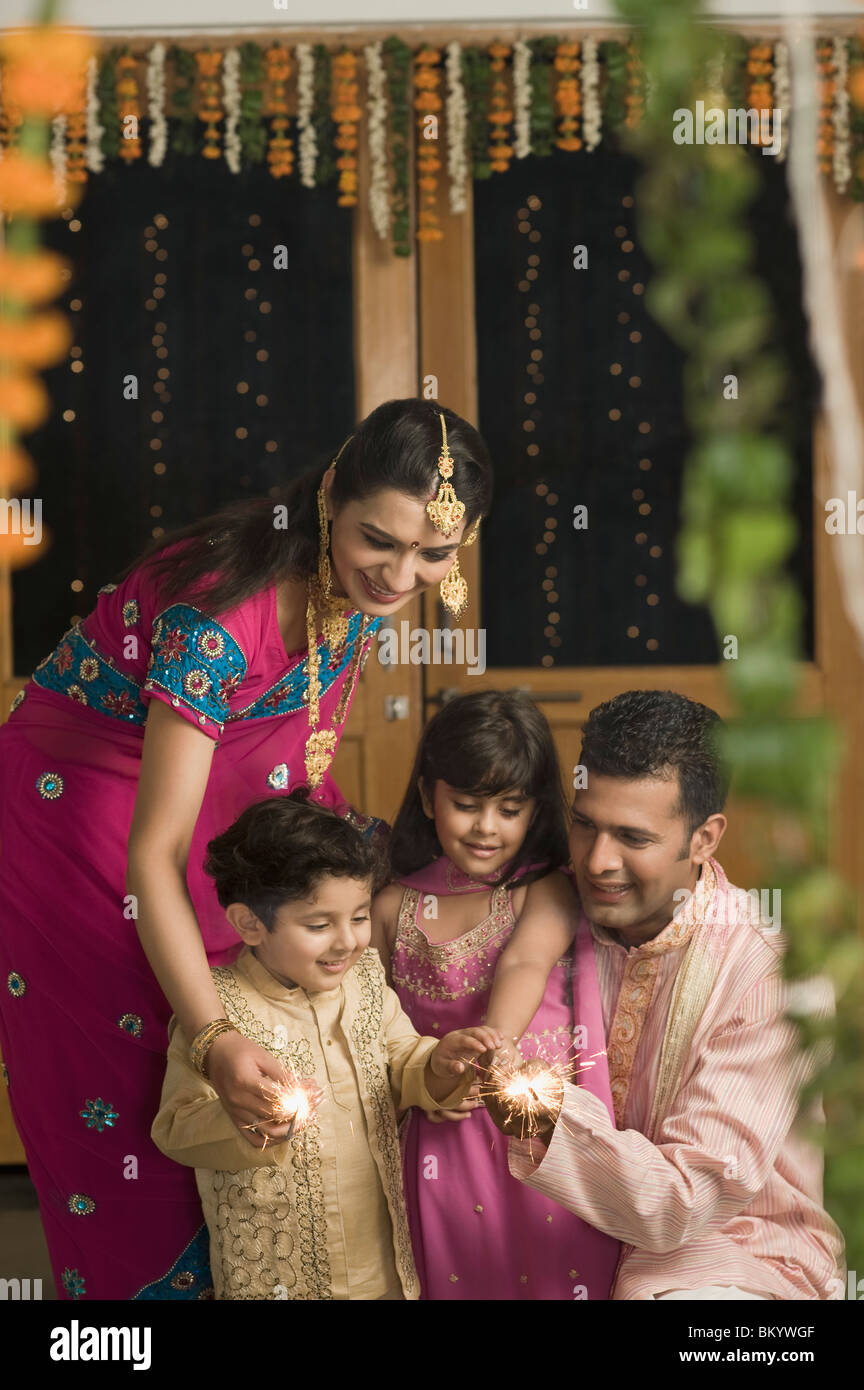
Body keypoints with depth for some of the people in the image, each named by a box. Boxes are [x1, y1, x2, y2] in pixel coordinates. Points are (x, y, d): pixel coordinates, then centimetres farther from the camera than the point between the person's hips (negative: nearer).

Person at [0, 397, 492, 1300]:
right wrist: (215, 1040, -45)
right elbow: (155, 857, -38)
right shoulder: (222, 611, -38)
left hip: (225, 779, 7)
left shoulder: (358, 579, -17)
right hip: (83, 787, -6)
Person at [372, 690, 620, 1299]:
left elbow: (525, 962, -21)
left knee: (552, 1277, -1)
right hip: (447, 1151, 2)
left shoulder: (547, 891, -2)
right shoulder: (396, 909, 7)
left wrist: (496, 1039, -37)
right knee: (456, 1279, 7)